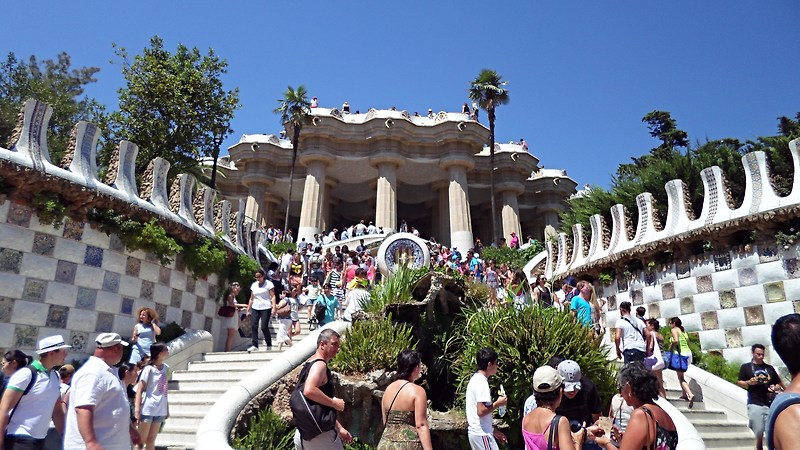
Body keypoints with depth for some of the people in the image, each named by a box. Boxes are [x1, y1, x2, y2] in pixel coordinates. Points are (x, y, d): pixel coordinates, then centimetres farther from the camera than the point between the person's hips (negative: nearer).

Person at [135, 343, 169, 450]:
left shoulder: (165, 368, 7)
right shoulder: (149, 369, -11)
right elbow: (140, 390, -12)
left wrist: (167, 408, 14)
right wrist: (137, 410, -18)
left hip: (160, 410, 6)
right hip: (147, 409, -6)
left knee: (151, 440, 14)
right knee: (141, 440, 2)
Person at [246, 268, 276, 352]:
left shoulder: (268, 284, 0)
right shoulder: (254, 285, 15)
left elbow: (273, 297, -5)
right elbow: (251, 298, 19)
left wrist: (273, 308, -16)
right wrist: (248, 310, 14)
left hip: (265, 308, -5)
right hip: (255, 308, 5)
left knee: (264, 327, -8)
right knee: (253, 326, -6)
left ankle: (269, 345, 9)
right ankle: (255, 345, -3)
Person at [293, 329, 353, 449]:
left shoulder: (311, 363, 14)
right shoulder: (319, 364, -16)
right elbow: (309, 391, -37)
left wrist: (339, 428, 21)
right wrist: (334, 403, -23)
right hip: (320, 433, -9)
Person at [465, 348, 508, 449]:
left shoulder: (475, 379, 12)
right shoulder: (482, 383, -17)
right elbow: (481, 411, -24)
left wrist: (493, 430, 19)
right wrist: (497, 404, -9)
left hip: (474, 432, 9)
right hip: (482, 434, -9)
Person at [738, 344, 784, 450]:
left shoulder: (769, 368, 17)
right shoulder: (746, 367, 7)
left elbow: (779, 384, 21)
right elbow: (739, 383, 5)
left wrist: (776, 387, -1)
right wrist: (749, 382, -14)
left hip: (770, 404, 3)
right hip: (755, 404, -2)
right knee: (759, 431, -4)